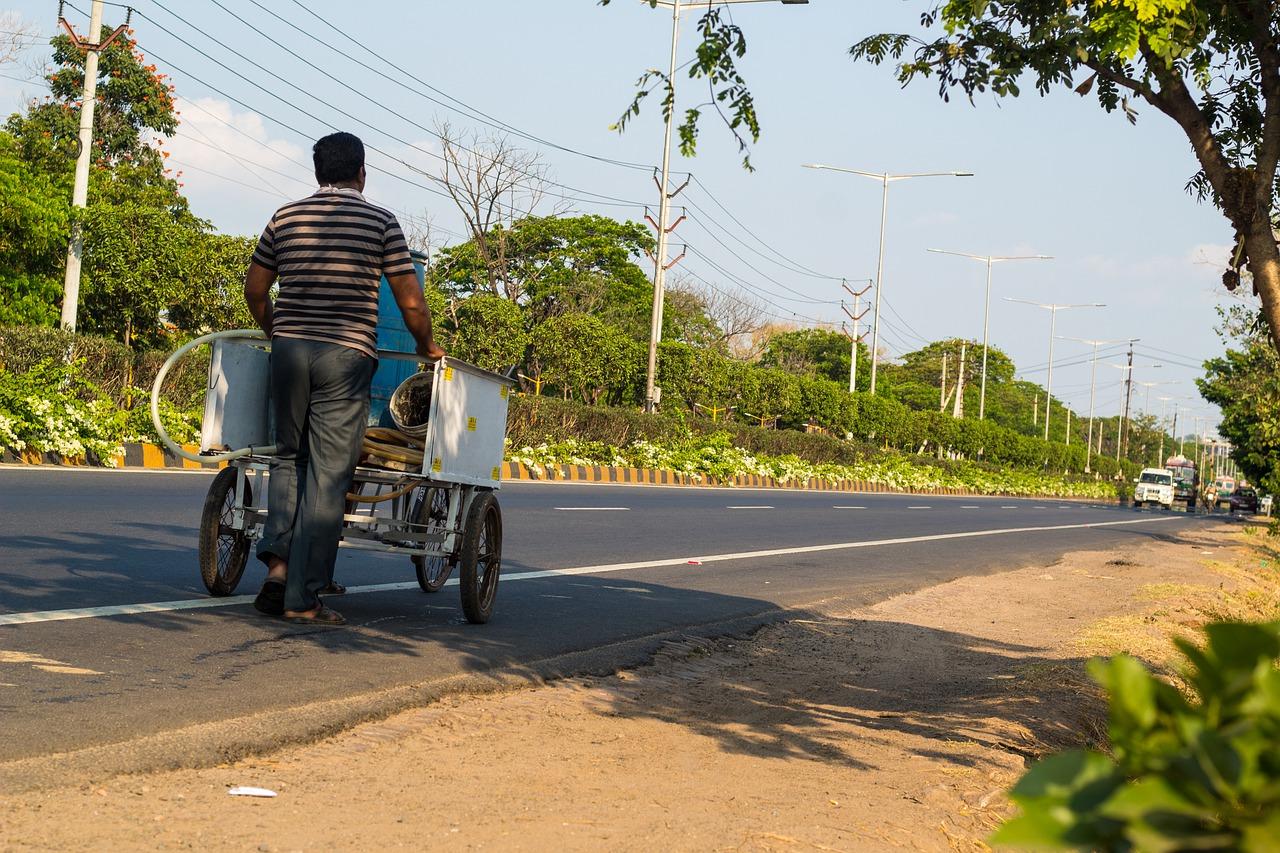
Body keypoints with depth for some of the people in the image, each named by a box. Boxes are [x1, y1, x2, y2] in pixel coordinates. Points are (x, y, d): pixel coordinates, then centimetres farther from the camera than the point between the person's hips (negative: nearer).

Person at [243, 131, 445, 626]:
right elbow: (410, 301, 0)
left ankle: (278, 560, -3)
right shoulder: (380, 222, 1)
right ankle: (303, 597, -2)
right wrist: (427, 347, 17)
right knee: (328, 475, -1)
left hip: (289, 349, 3)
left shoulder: (286, 217, 10)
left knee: (289, 457, 18)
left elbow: (255, 290, 16)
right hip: (346, 355, -3)